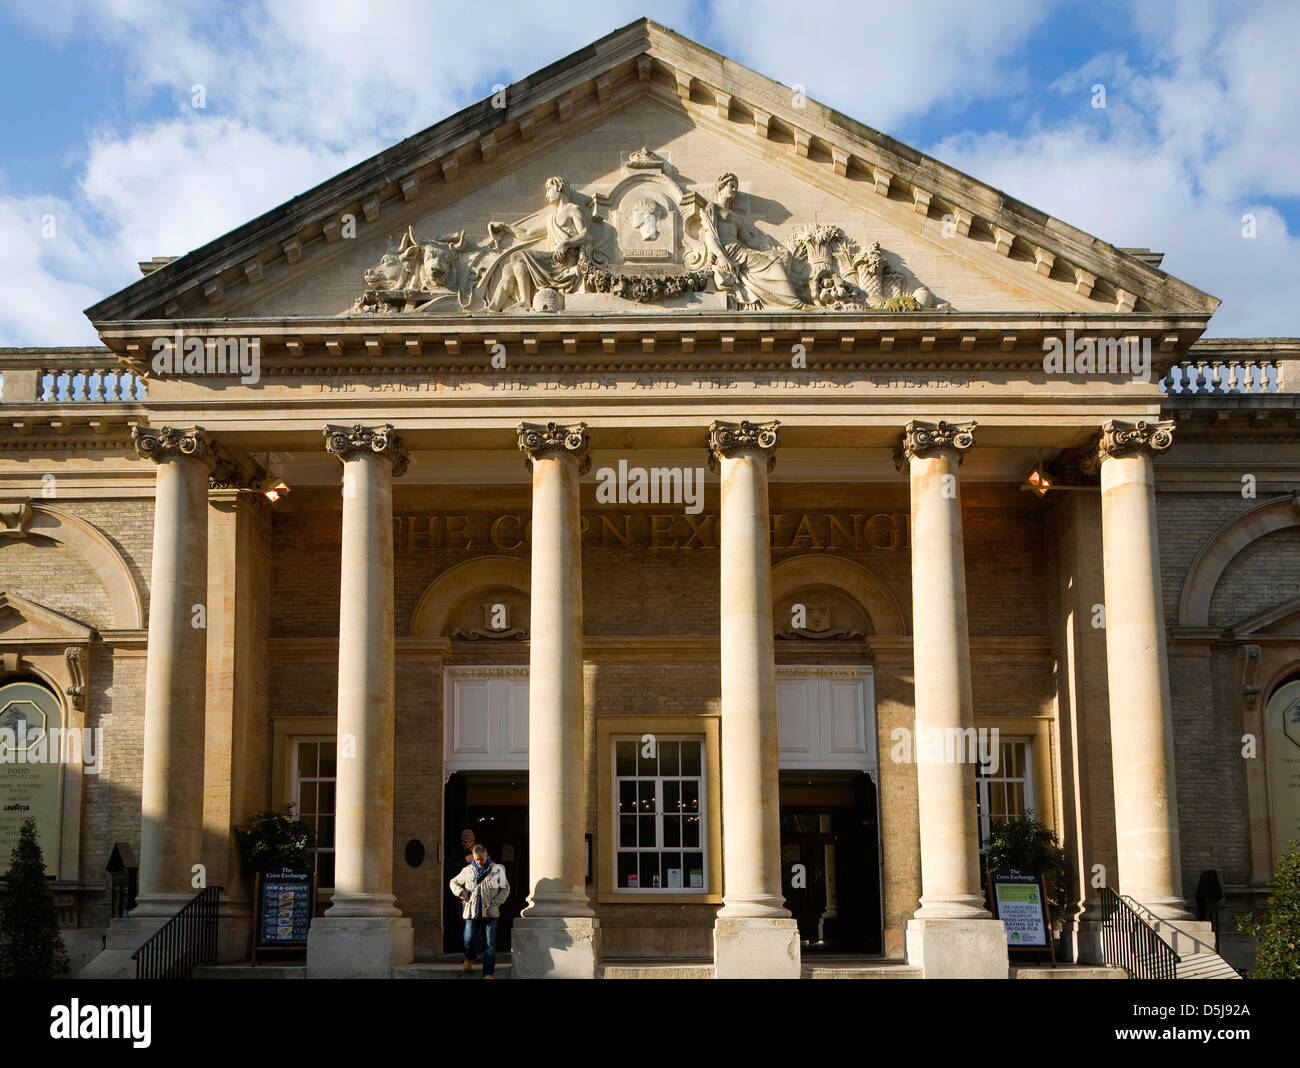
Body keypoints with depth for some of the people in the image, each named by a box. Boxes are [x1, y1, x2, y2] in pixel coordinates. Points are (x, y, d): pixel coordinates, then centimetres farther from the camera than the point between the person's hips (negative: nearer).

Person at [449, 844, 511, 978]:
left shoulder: (496, 870, 4)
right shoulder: (467, 871, 8)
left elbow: (505, 889, 9)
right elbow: (453, 882, 21)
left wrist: (495, 903, -4)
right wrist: (460, 892, -1)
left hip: (490, 913, -1)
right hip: (471, 912, 1)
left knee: (490, 945, -3)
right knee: (470, 941, -2)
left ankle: (488, 973, 0)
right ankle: (469, 959, 31)